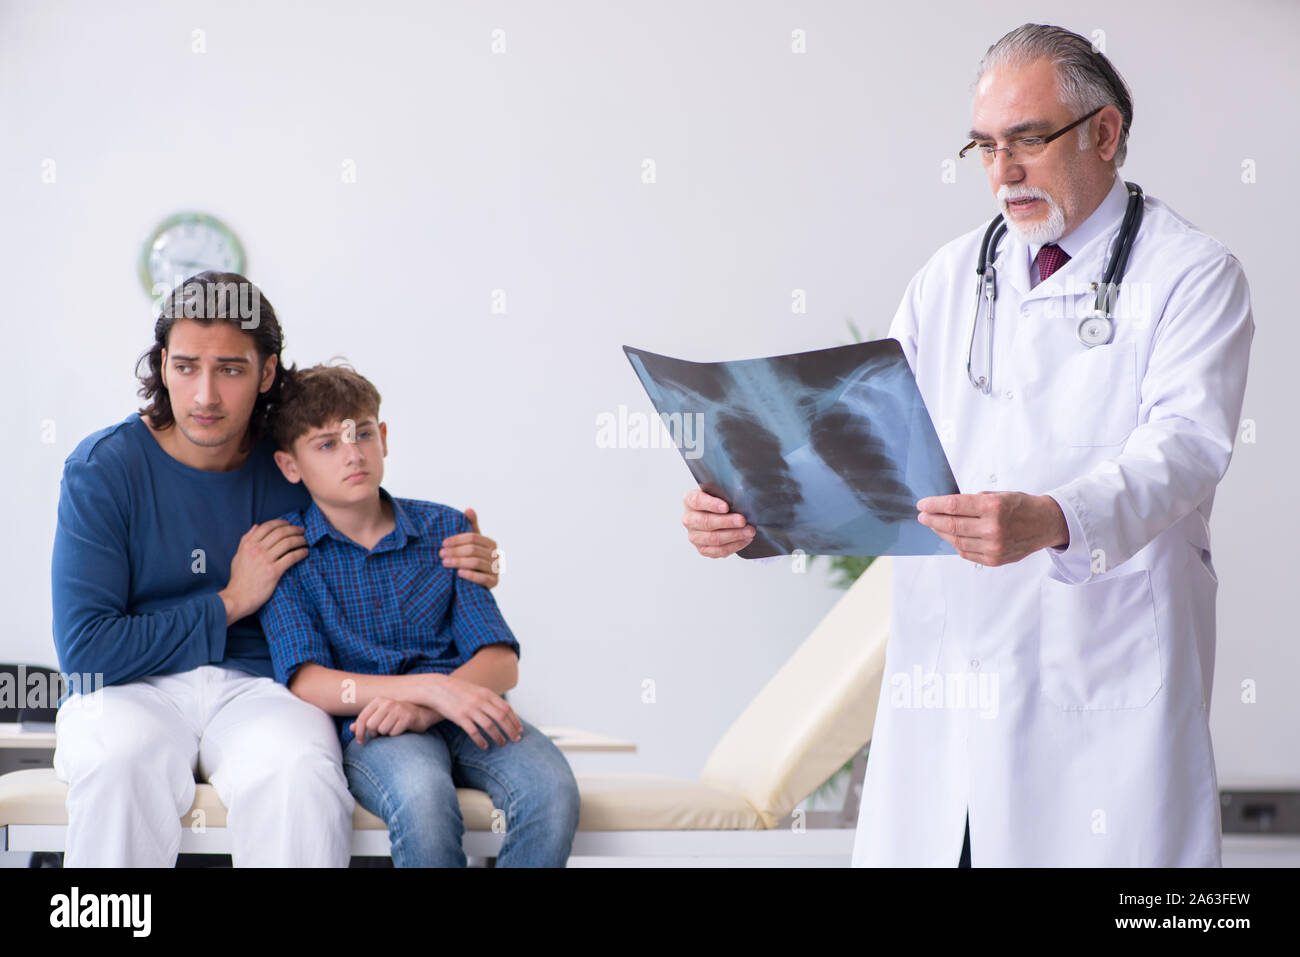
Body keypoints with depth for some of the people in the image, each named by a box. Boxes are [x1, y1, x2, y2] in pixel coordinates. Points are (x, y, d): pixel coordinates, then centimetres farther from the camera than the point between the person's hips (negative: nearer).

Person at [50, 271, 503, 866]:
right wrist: (232, 602, -9)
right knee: (124, 757, -36)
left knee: (300, 772, -33)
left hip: (256, 685, 1)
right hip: (133, 690, -1)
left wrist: (456, 569, -3)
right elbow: (85, 650, -11)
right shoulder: (103, 469, -5)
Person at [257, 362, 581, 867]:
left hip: (460, 712, 3)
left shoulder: (445, 529, 13)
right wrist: (432, 687, -20)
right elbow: (304, 682, -7)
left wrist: (425, 709, -17)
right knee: (422, 796, -38)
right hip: (363, 730, -3)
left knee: (551, 788, -29)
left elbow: (501, 662, 5)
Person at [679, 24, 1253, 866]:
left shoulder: (1192, 275, -2)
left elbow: (1185, 442, -17)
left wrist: (1052, 521, -37)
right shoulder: (950, 277, 15)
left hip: (1105, 681, -4)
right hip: (944, 673, 4)